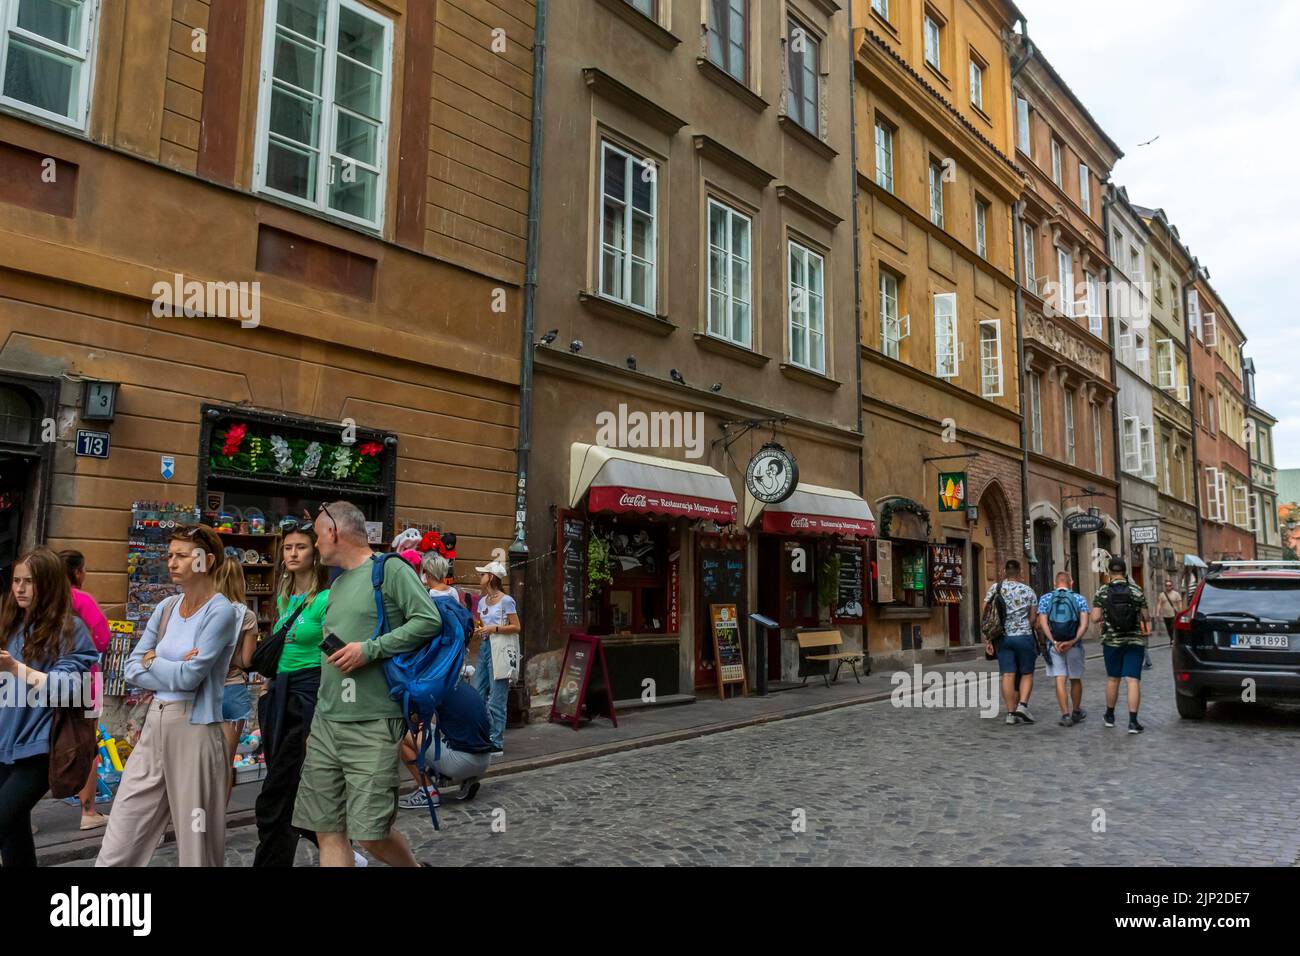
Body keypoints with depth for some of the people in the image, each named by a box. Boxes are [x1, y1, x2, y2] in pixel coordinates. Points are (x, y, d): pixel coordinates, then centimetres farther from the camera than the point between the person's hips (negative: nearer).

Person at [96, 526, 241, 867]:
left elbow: (190, 677, -17)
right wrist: (172, 671, -10)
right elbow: (131, 669, 7)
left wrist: (152, 661, 0)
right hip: (154, 724, 6)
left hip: (195, 730, -6)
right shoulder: (166, 608, 9)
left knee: (196, 846, 6)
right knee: (118, 846, 9)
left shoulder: (220, 612, -11)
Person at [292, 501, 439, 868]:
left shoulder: (390, 569, -6)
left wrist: (370, 649, -18)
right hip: (325, 724, 8)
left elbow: (430, 620, -16)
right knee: (329, 834, 6)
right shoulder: (337, 583, 18)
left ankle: (413, 867, 22)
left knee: (371, 835, -5)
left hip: (372, 727, -7)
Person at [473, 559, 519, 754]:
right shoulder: (482, 601, 14)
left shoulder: (506, 600, -7)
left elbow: (516, 627, -9)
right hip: (484, 647, 8)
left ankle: (497, 744, 1)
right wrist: (478, 631, 3)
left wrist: (494, 628, -18)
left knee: (496, 700, -5)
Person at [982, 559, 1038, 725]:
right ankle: (1022, 705, -6)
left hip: (1003, 637, 1)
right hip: (1024, 636, -1)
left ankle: (1011, 713, 2)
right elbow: (1033, 618, 0)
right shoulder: (1029, 591, 3)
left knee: (1008, 675, 1)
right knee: (1026, 674, 10)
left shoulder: (995, 588, 3)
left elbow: (985, 613, 0)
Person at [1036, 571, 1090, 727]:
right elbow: (1084, 624, -10)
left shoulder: (1045, 599, 4)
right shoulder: (1080, 599, 3)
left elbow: (1042, 623, -7)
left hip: (1054, 645, 0)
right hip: (1074, 646, 1)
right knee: (1076, 679, 16)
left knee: (1060, 680, 0)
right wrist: (1073, 641, -17)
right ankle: (1076, 712, 31)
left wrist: (1054, 642, -13)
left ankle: (1066, 715, -7)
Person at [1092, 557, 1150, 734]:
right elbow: (1146, 618, 0)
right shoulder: (1136, 590, -2)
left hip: (1111, 641, 1)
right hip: (1135, 641, -1)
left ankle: (1109, 716, 29)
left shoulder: (1102, 592, -4)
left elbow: (1095, 618, -8)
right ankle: (1133, 721, -7)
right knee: (1133, 680, -2)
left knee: (1112, 678, 15)